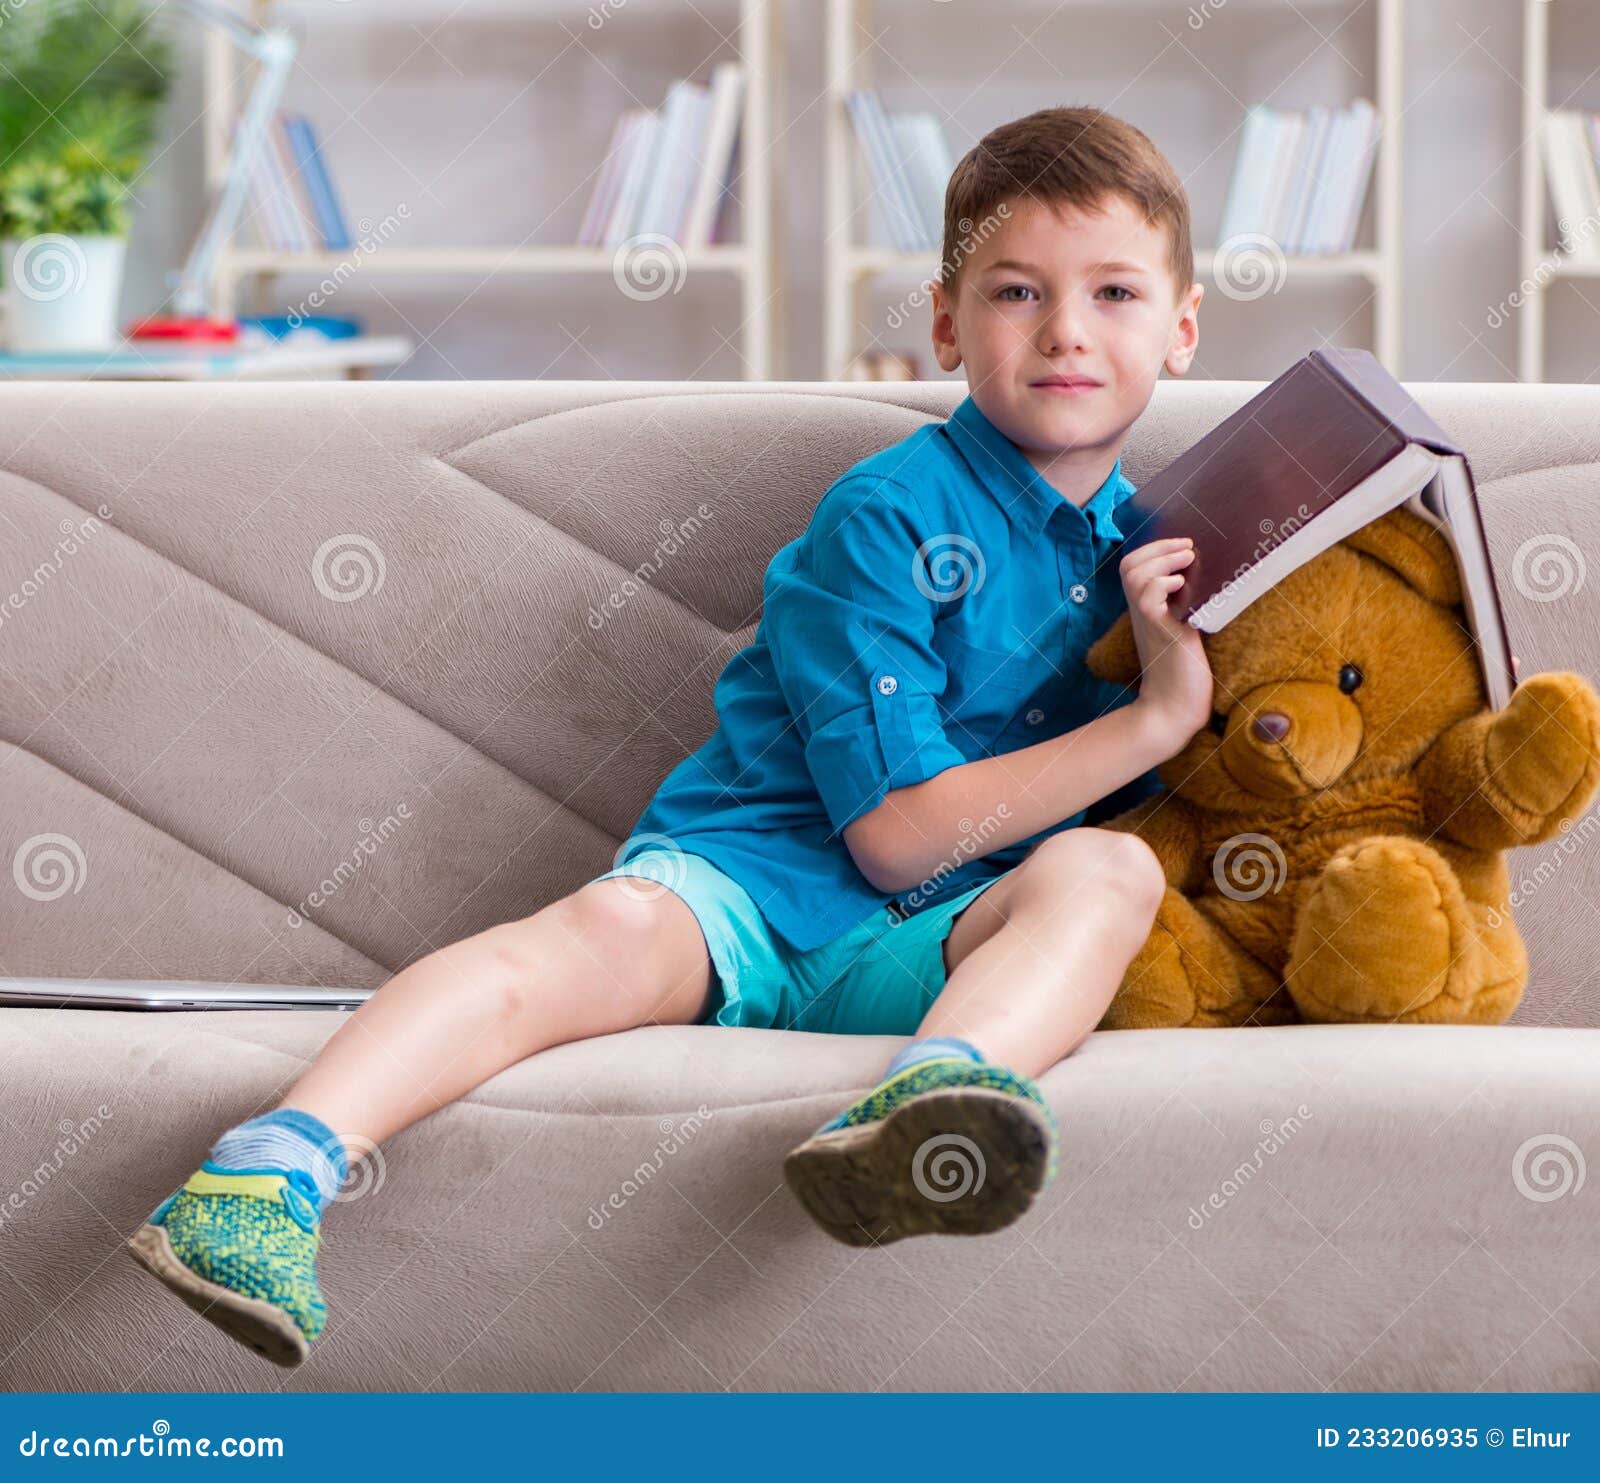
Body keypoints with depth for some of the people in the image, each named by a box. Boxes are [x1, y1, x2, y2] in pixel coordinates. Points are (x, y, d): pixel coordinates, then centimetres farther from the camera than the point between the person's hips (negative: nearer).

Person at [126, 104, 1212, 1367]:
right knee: (615, 926, -36)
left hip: (915, 951, 4)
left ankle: (925, 1100, -56)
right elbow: (898, 831, -10)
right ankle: (276, 1170, -52)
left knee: (1108, 872, -26)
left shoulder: (1141, 541, 17)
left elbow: (1095, 807, 22)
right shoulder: (888, 517, -4)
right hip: (747, 881, -4)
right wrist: (1150, 722, -10)